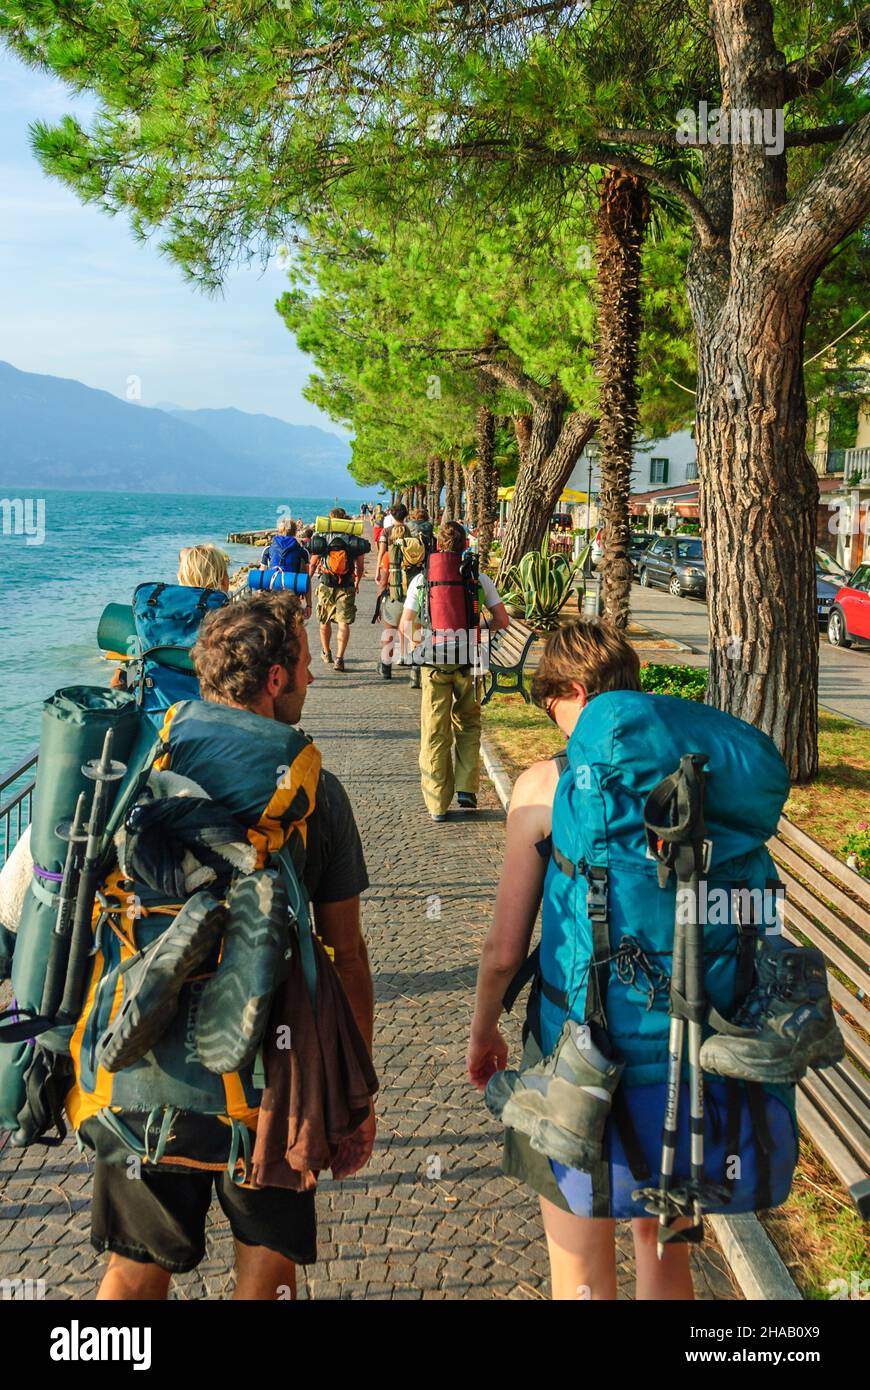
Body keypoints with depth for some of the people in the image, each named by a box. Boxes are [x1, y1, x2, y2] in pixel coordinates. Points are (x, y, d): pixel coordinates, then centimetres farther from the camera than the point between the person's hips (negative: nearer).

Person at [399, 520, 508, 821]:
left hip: (434, 663, 0)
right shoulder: (478, 578, 0)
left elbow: (405, 628, -1)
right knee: (468, 727, 18)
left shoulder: (421, 579, 0)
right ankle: (466, 790, 11)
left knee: (435, 734, 6)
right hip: (468, 661, 0)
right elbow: (502, 620, 4)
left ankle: (438, 804, 10)